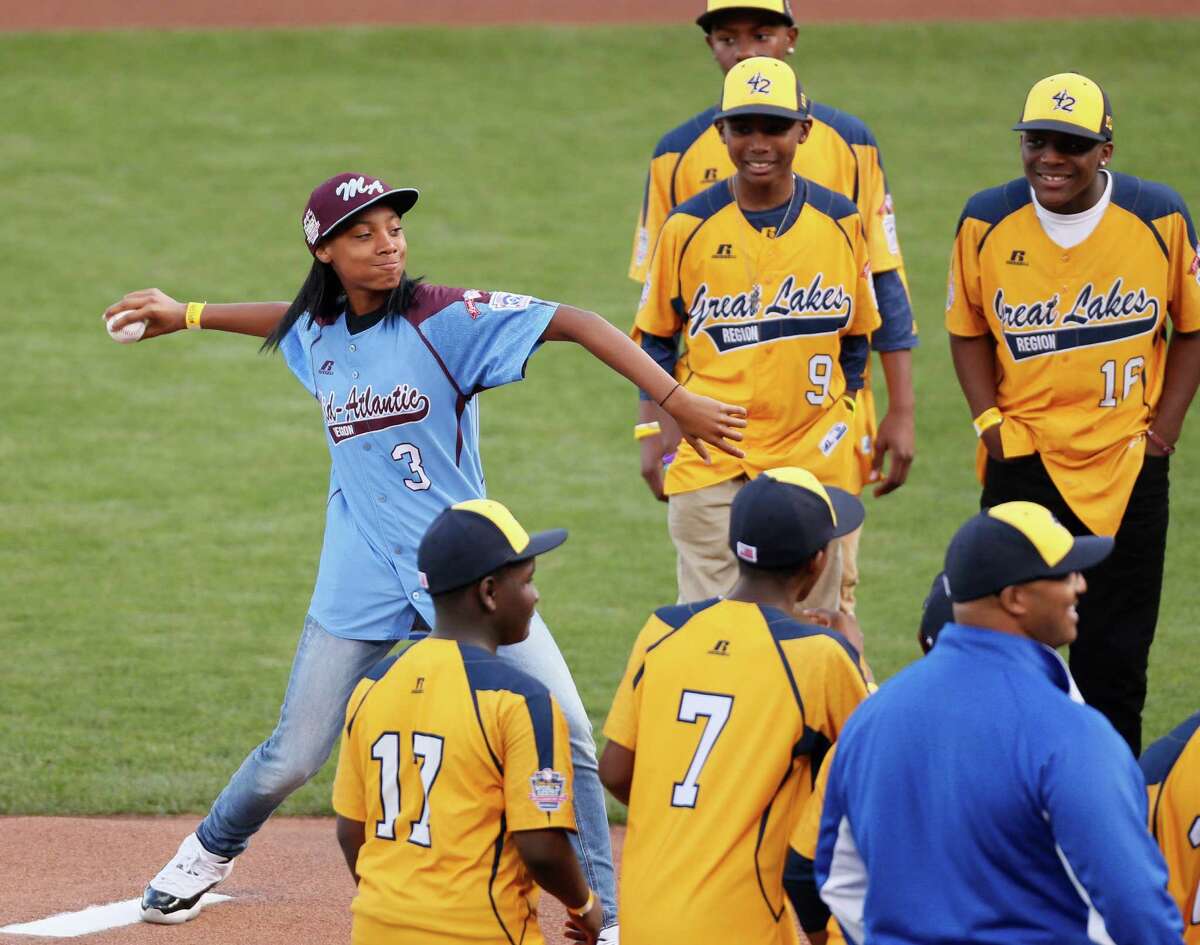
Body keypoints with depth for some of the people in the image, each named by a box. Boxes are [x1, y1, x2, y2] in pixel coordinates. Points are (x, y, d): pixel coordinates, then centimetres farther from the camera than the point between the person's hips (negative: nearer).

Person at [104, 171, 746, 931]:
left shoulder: (444, 318, -14)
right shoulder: (317, 331, 2)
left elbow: (576, 324, -23)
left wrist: (678, 402, -32)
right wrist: (186, 316, 31)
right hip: (362, 580, 3)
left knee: (566, 738, -11)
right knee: (293, 757, 8)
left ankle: (609, 916, 3)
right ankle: (209, 853, 37)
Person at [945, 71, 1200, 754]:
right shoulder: (987, 221, -3)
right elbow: (969, 329, 8)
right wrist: (990, 419, -4)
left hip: (1128, 461, 0)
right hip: (1023, 460, 0)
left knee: (1116, 655, 4)